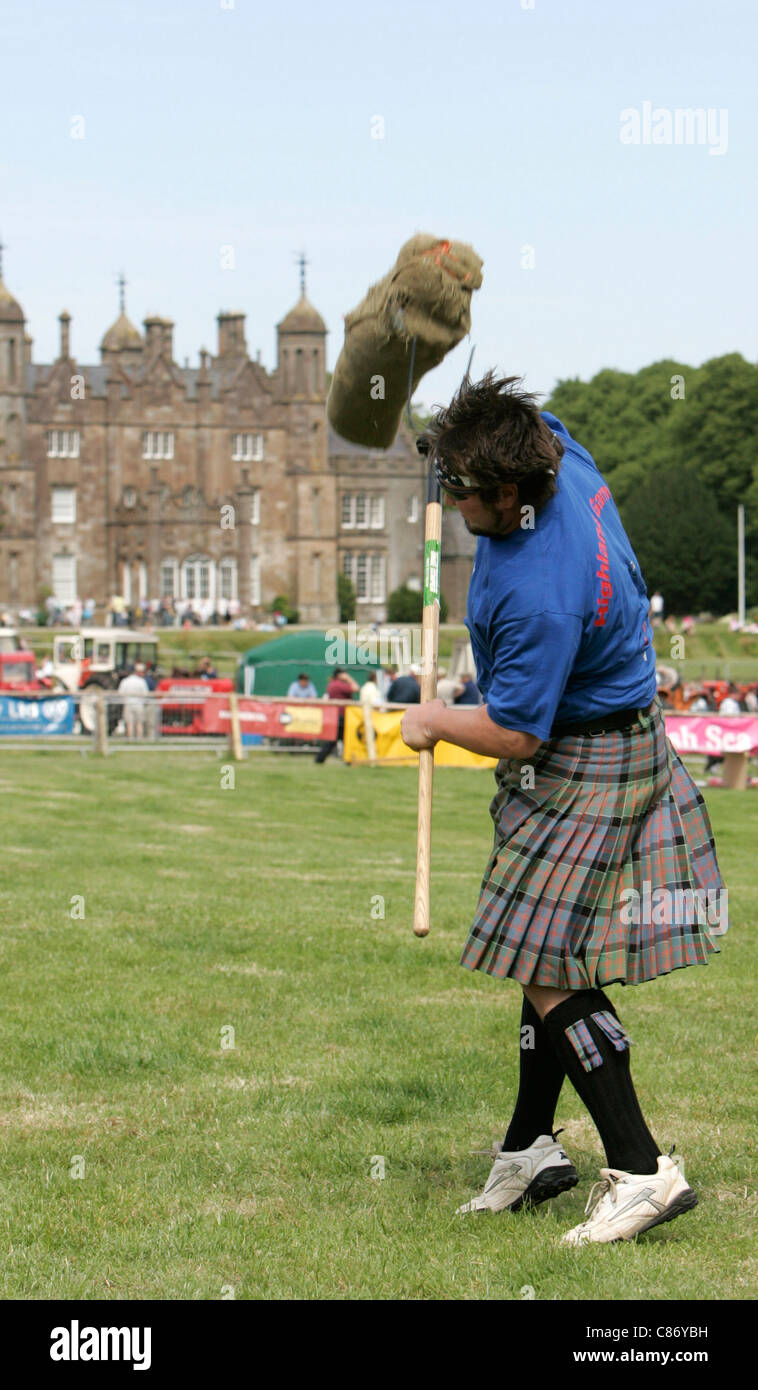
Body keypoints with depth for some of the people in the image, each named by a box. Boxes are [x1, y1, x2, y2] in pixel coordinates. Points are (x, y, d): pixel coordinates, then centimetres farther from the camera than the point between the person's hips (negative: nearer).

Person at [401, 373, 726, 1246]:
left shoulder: (539, 597, -33)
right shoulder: (560, 456, -6)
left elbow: (514, 734, -23)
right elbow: (545, 427, 21)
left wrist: (435, 724, -7)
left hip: (586, 773, -11)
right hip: (616, 737, 11)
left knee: (549, 969, -10)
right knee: (547, 959, 15)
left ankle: (641, 1171, -7)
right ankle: (531, 1150, 25)